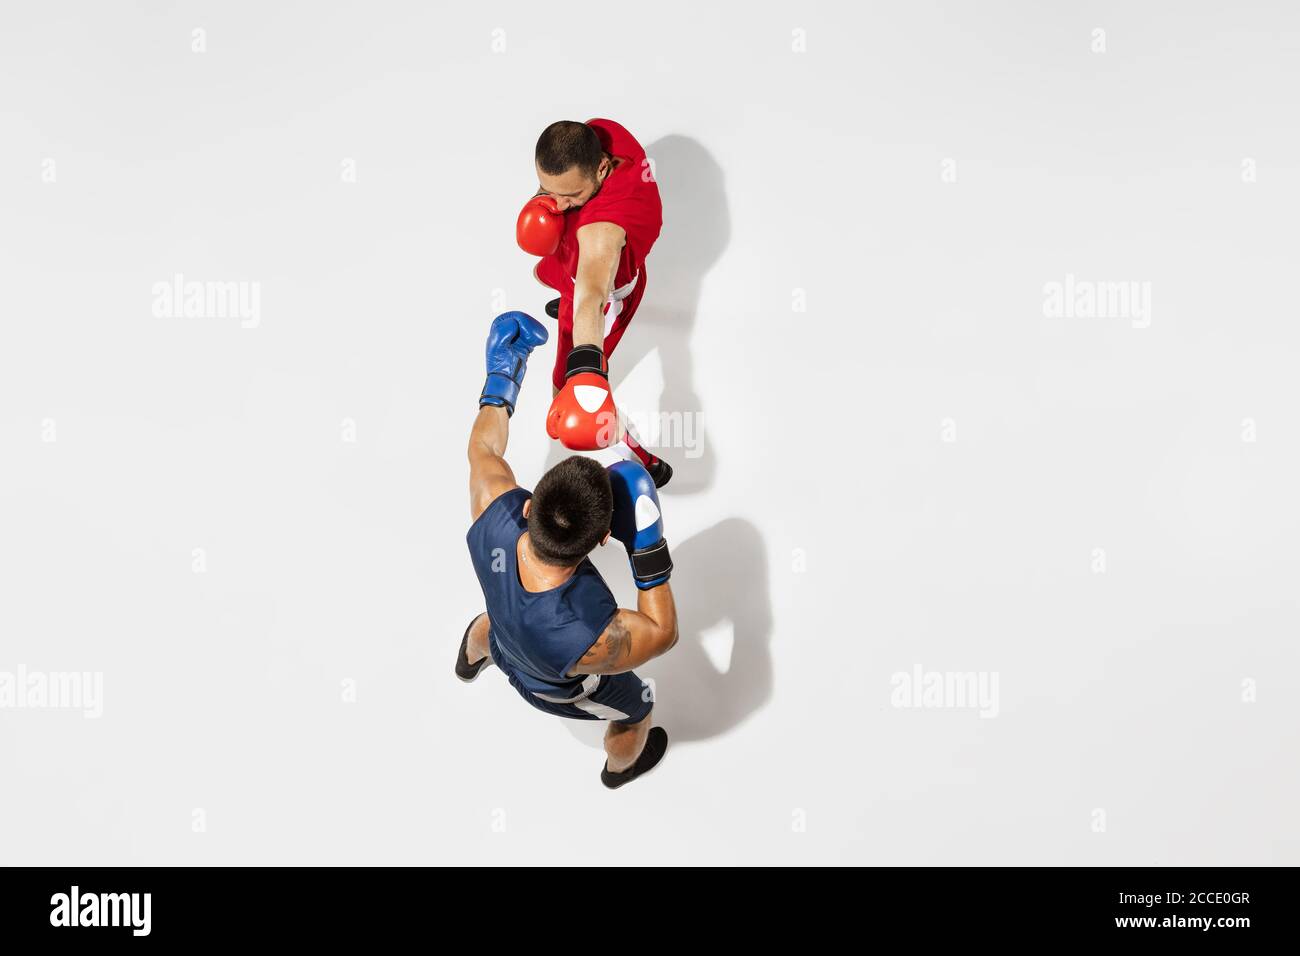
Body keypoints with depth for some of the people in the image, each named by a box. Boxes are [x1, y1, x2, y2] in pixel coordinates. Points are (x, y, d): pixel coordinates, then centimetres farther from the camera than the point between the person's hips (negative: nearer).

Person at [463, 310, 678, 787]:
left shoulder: (495, 521, -43)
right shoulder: (589, 639, -53)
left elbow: (483, 452, -20)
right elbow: (662, 634, -31)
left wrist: (502, 377, -8)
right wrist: (648, 551, -40)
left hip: (506, 650, 4)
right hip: (561, 689, -3)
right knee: (637, 710, 31)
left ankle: (472, 659, 77)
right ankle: (621, 766, 66)